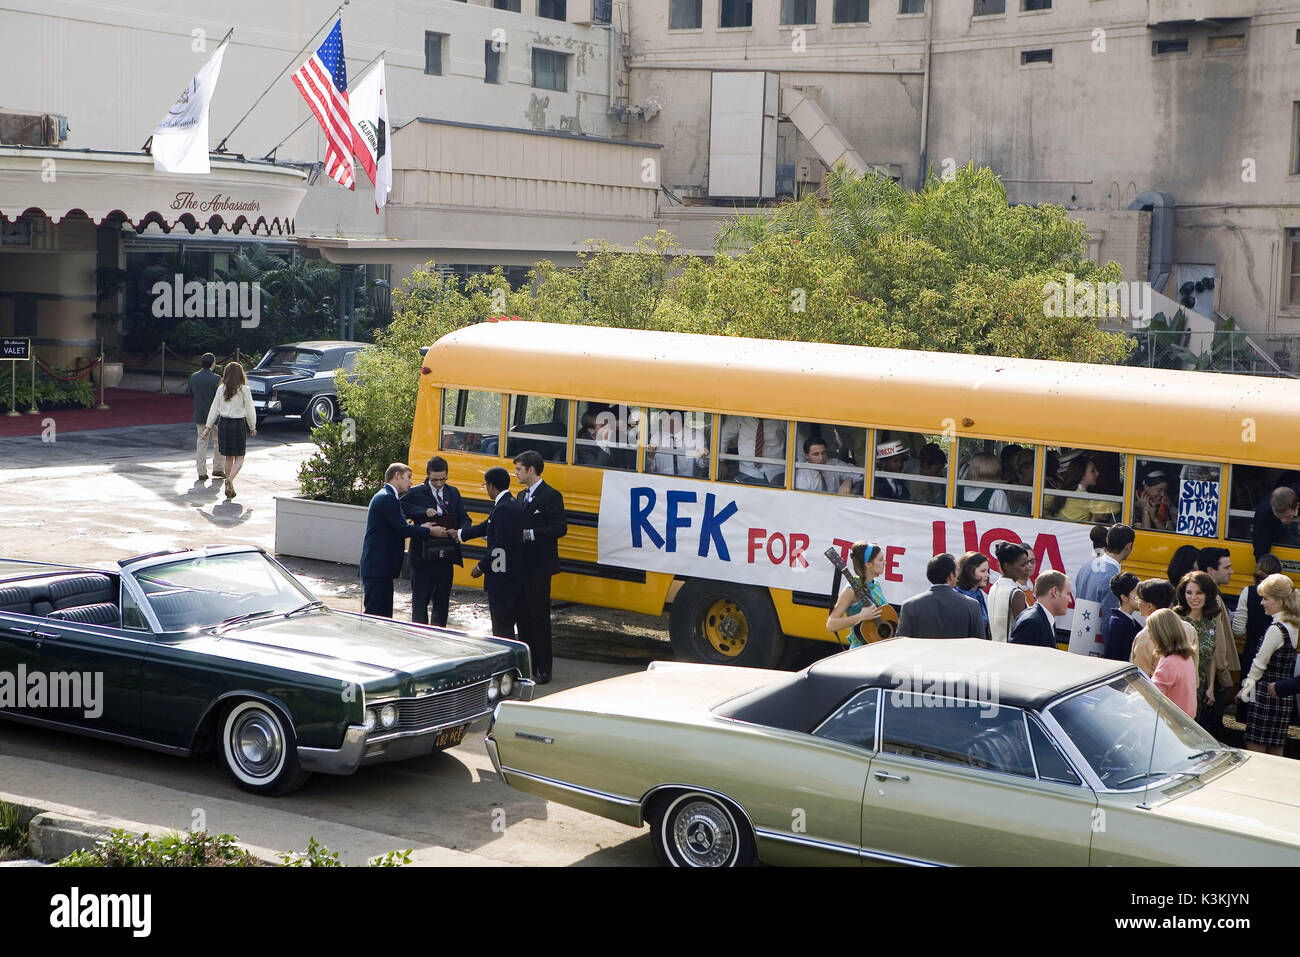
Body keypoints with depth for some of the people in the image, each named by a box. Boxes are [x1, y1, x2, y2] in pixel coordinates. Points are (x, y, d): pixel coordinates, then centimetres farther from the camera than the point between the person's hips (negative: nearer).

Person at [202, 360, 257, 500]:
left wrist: (208, 428, 9)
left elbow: (214, 409, 4)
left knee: (229, 457, 14)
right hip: (239, 423, -3)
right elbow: (250, 410, -4)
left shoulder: (221, 389, 2)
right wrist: (252, 427, 9)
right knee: (239, 457, 6)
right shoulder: (244, 390, -7)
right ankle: (230, 479, -20)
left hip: (224, 423, 3)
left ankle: (230, 488, 15)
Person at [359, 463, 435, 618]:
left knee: (385, 613, 11)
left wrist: (420, 528, 2)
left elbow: (398, 529, 16)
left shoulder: (385, 497, 20)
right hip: (378, 568, -11)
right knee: (374, 613, -11)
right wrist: (429, 531, -9)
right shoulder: (386, 498, -13)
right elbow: (402, 529, -18)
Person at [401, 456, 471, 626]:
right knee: (420, 601, 1)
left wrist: (459, 532, -13)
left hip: (446, 556, 4)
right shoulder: (416, 492, -3)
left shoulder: (453, 493, 10)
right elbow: (401, 507, -15)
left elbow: (464, 518, 8)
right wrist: (424, 512, -24)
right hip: (423, 556, -4)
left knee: (442, 601, 12)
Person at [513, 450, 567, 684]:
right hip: (521, 566, 8)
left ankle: (544, 669, 0)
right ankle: (526, 664, 18)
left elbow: (560, 528, -16)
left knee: (539, 617, -5)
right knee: (523, 616, 10)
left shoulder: (551, 496, -9)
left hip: (539, 567, -8)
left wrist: (530, 534, -20)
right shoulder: (522, 496, 17)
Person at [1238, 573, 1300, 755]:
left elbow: (1260, 663, -11)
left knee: (1254, 747, -6)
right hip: (1284, 697, 9)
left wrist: (1249, 683, 4)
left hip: (1267, 697, -9)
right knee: (1276, 749, 12)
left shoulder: (1276, 629, -17)